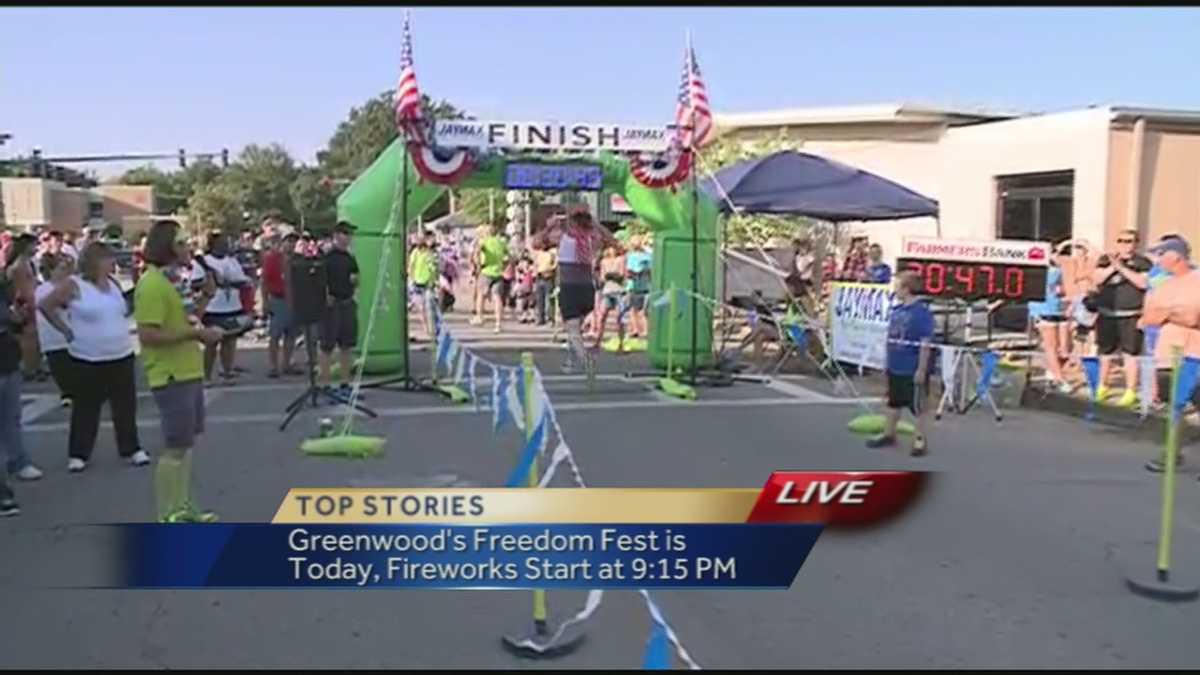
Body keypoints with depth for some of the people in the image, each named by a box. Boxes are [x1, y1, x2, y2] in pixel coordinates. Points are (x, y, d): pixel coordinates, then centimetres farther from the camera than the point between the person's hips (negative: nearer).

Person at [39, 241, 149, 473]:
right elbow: (45, 305, -7)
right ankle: (78, 454, 17)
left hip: (121, 356, 5)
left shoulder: (113, 282, 7)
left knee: (126, 405, 9)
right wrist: (66, 330, -7)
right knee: (85, 408, 5)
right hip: (88, 360, -4)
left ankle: (131, 448, 19)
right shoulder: (74, 285, -9)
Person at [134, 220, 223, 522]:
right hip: (171, 378, -10)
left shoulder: (170, 280, 14)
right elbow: (148, 335, -25)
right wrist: (195, 332, -21)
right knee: (175, 448, -3)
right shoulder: (151, 285, -18)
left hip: (188, 373, 10)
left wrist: (200, 330, 7)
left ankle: (182, 508, 26)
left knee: (185, 444, 16)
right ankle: (166, 517, 7)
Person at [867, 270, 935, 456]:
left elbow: (925, 344, -17)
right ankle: (889, 435, 34)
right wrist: (888, 362, 17)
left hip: (913, 371, -8)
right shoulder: (897, 310, 7)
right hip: (895, 368, 8)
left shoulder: (922, 312, -16)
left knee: (919, 406, 4)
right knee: (894, 402, 20)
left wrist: (921, 369, -18)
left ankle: (920, 441, 14)